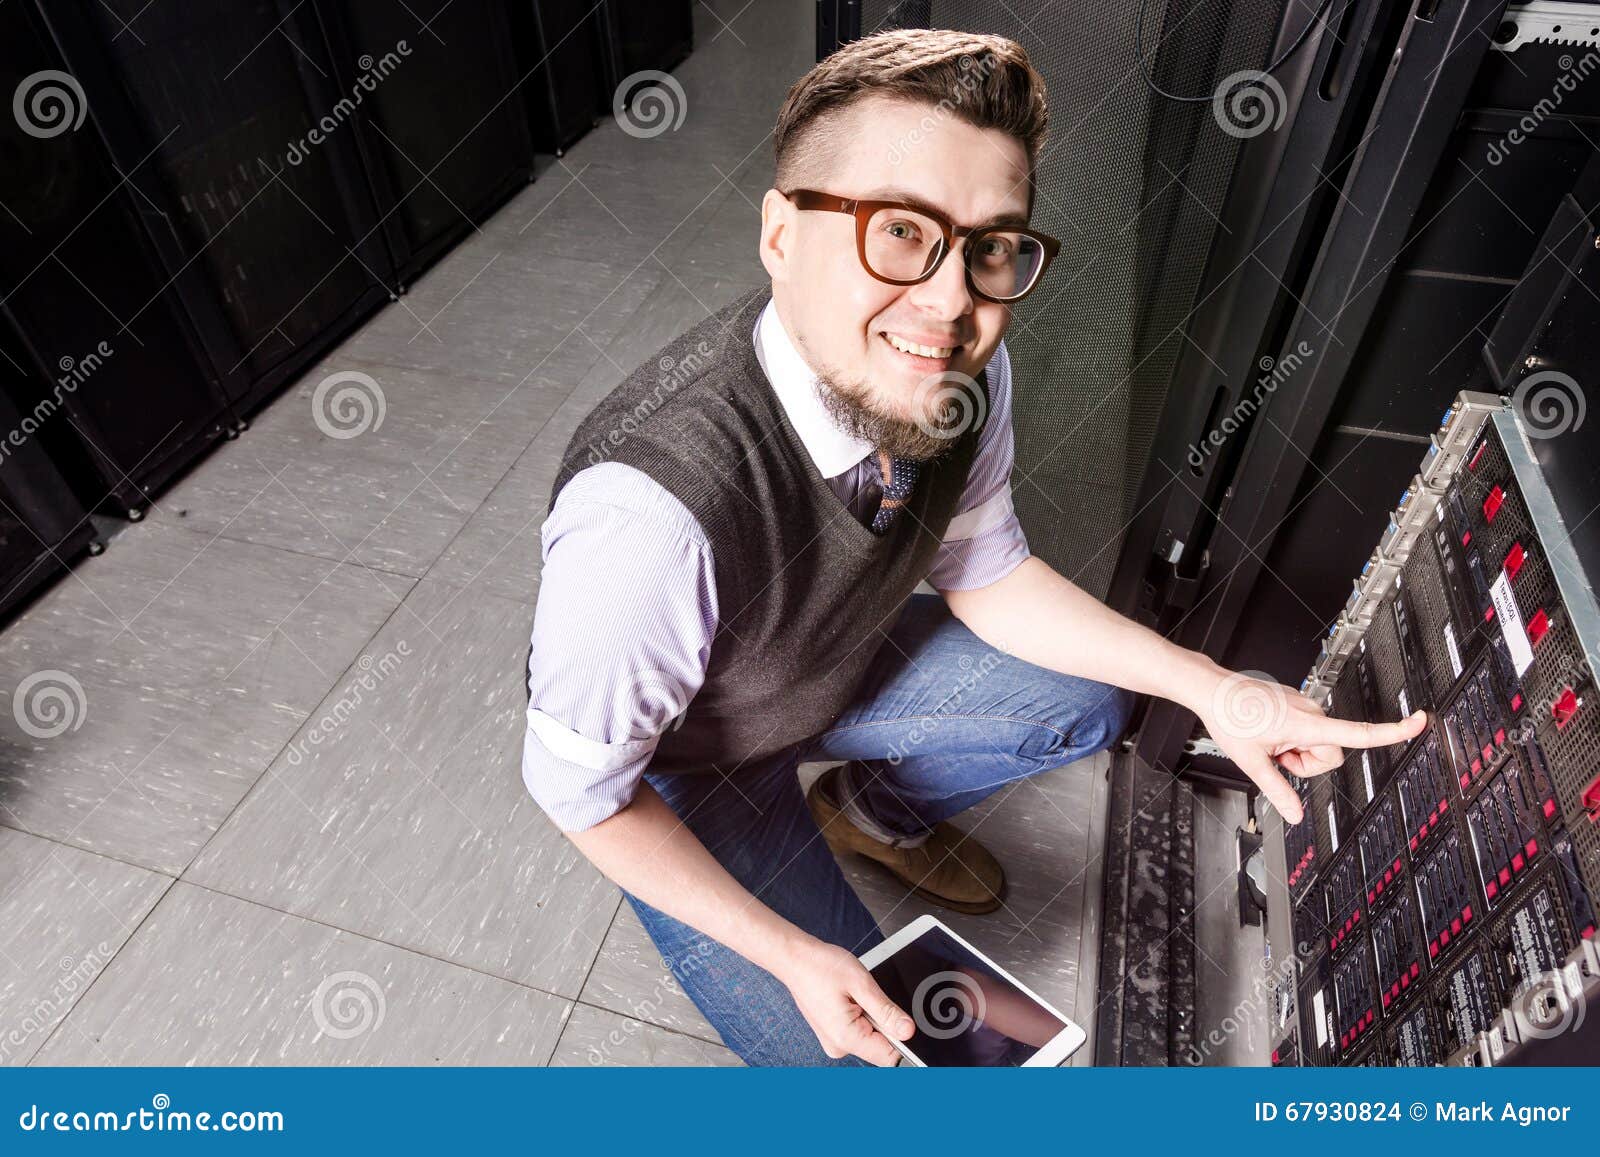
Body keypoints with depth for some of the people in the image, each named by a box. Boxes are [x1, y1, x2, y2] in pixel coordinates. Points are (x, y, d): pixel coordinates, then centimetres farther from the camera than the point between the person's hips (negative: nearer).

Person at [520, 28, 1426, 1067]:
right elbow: (578, 789, -25)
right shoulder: (650, 512, -43)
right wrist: (791, 954, -23)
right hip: (679, 761, -4)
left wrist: (1212, 689, -15)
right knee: (851, 1054, -5)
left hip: (828, 659, 5)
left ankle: (872, 812, 27)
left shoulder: (962, 375, -23)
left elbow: (983, 573, -6)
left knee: (1087, 705, 3)